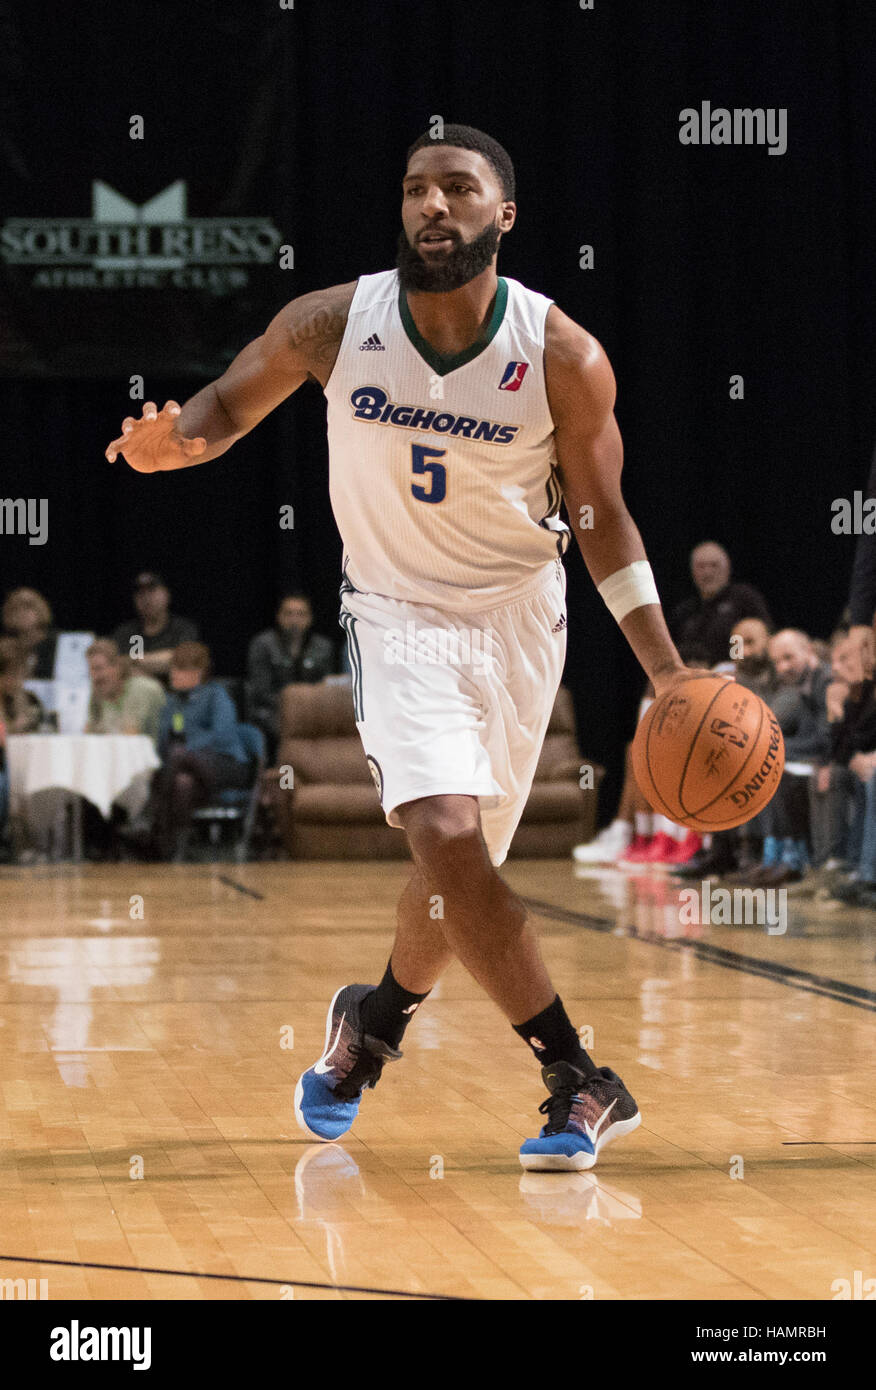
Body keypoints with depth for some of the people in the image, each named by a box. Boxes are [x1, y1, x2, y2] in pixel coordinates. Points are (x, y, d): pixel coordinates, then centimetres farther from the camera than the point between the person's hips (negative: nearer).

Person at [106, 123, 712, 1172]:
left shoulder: (563, 357, -14)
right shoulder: (334, 324, -12)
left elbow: (602, 517, -3)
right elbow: (230, 401, 3)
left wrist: (668, 673, -10)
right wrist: (174, 440, -22)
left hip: (516, 615, 1)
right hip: (397, 612, -1)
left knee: (458, 865, 7)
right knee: (447, 835, -21)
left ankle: (373, 1021, 38)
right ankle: (581, 1081, -14)